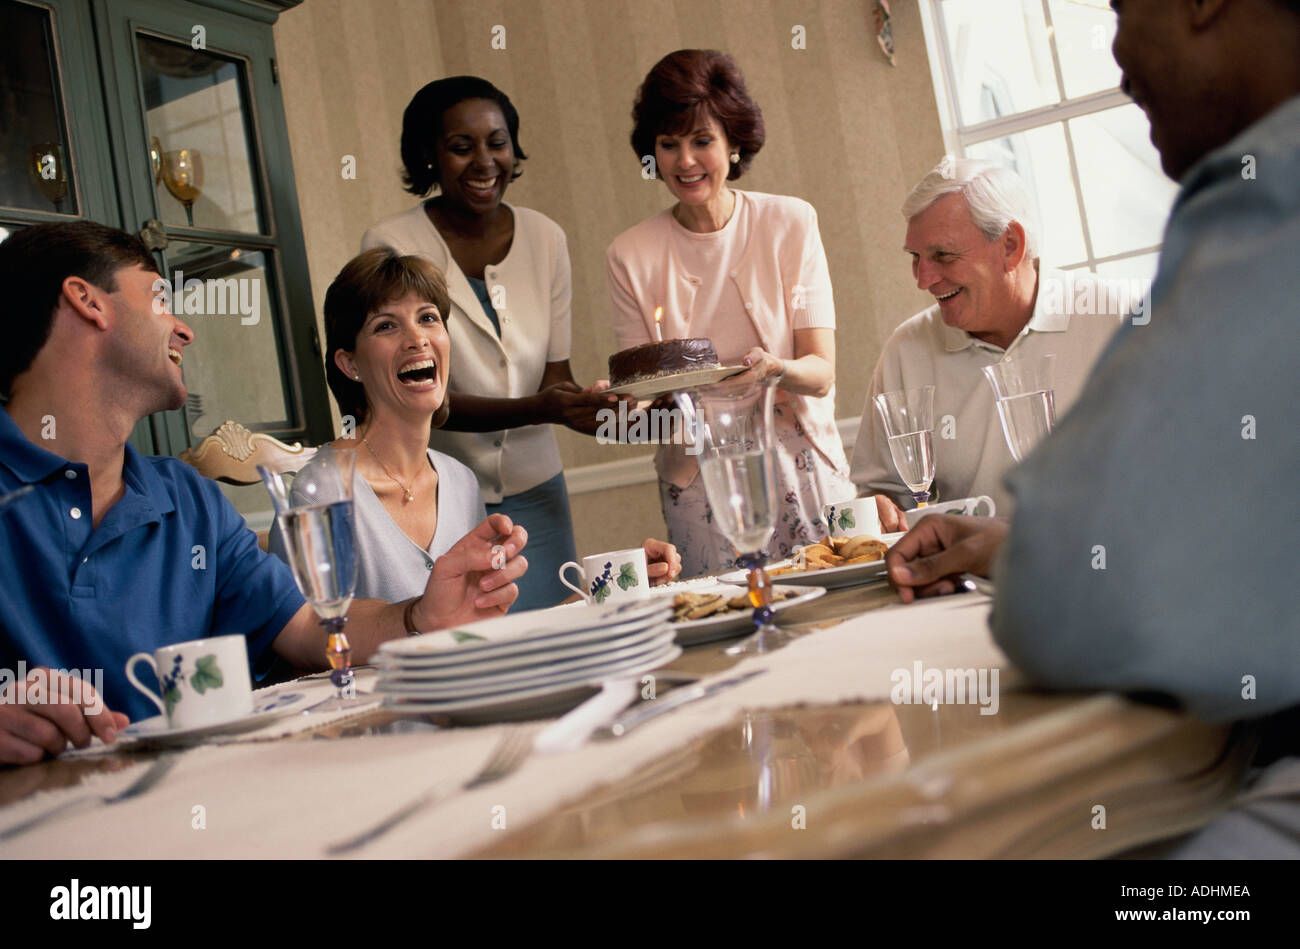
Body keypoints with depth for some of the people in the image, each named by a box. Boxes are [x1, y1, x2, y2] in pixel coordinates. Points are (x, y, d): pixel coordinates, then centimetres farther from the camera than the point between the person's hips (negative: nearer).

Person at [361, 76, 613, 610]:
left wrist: (593, 406, -18)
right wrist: (536, 409, -29)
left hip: (535, 491, 4)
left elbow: (555, 374, 4)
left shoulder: (544, 238, 3)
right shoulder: (392, 245, -10)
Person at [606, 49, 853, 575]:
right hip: (699, 479, 0)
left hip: (801, 465, 1)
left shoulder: (790, 223, 0)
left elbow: (822, 372, -5)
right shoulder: (630, 256, -1)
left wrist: (778, 369, -26)